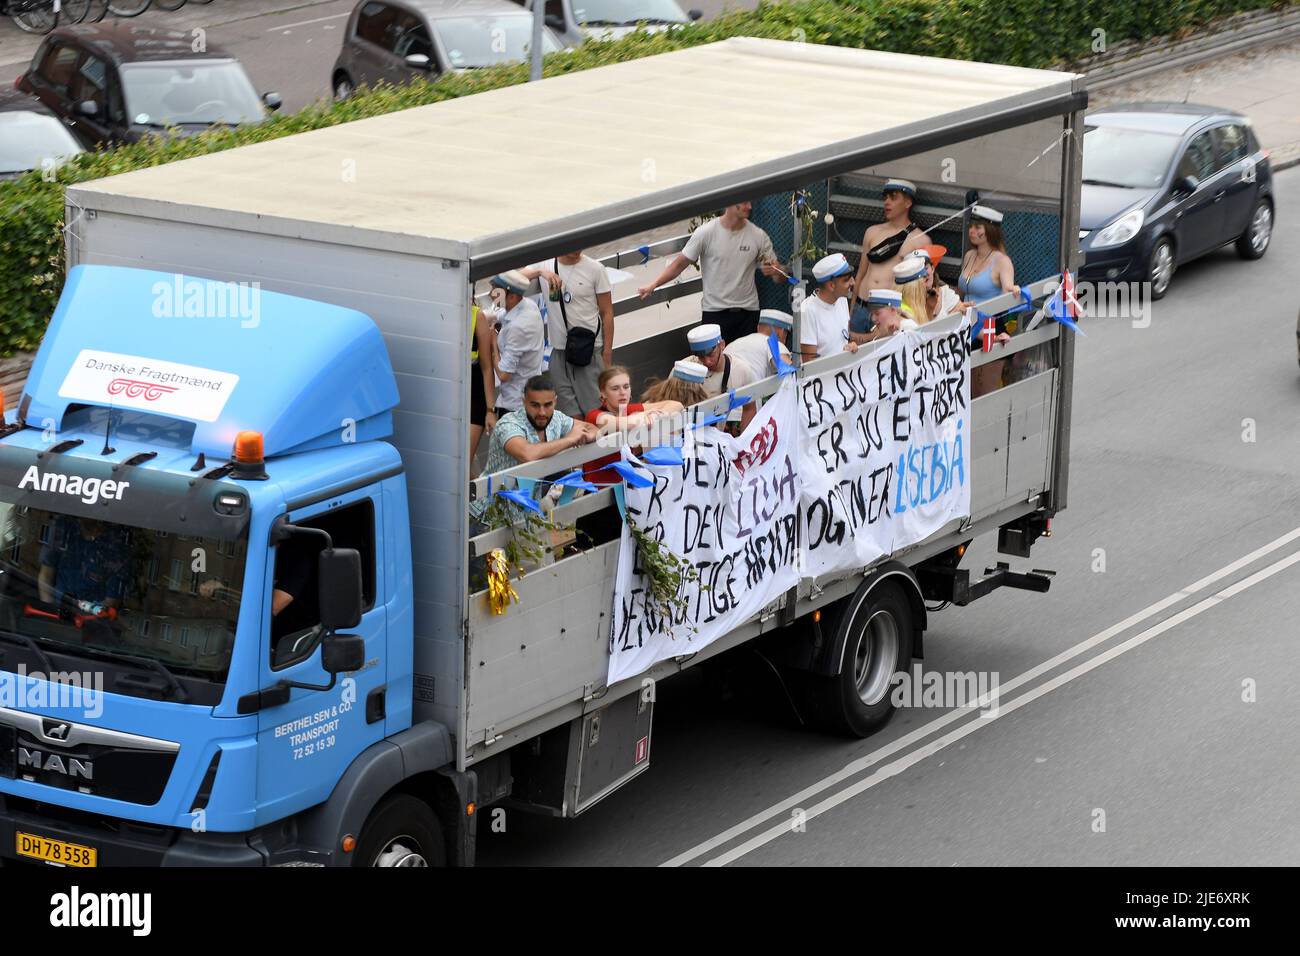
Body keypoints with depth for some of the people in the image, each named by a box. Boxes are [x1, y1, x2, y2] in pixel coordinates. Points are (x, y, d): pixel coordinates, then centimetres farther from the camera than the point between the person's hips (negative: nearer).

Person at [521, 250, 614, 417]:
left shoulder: (595, 269, -3)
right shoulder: (544, 264, 5)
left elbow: (607, 313, -1)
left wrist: (607, 355, -6)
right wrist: (539, 272, -26)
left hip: (589, 349, -3)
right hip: (558, 349, 3)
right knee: (571, 415, 5)